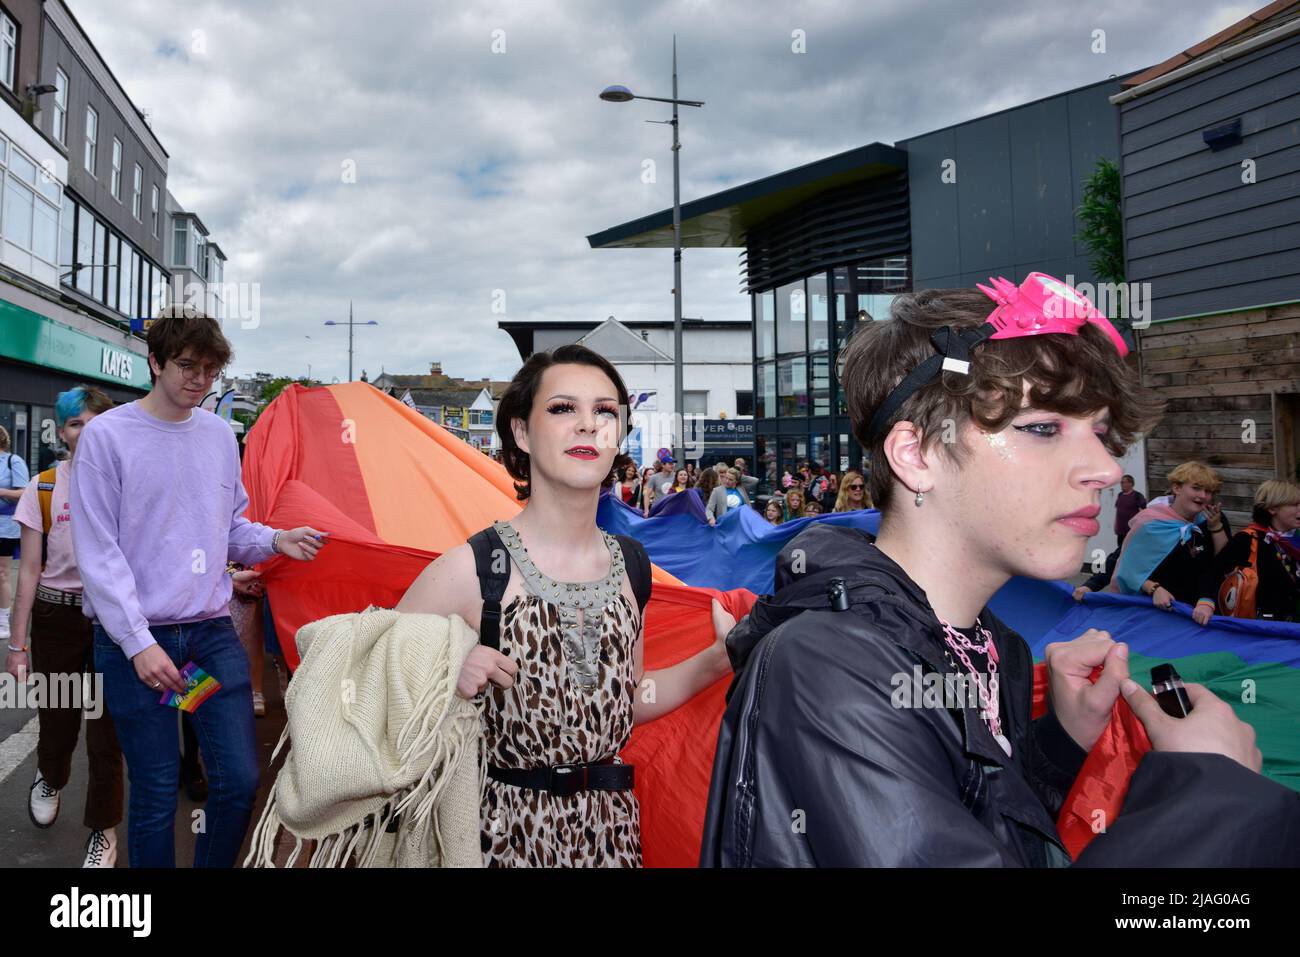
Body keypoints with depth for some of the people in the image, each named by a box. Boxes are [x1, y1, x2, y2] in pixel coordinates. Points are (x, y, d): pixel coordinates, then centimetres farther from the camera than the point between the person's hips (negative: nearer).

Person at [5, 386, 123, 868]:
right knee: (57, 717, 14)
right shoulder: (43, 489, -2)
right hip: (56, 616, 1)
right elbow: (29, 569, -1)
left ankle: (103, 829, 22)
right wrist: (17, 643, -2)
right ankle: (49, 780, 49)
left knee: (106, 725, 2)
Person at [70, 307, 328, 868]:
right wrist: (138, 643, -15)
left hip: (213, 631, 4)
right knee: (156, 793, 1)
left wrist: (275, 541, -4)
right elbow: (98, 553, -9)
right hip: (135, 637, -4)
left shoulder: (220, 435, 9)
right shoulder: (107, 436, -6)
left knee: (240, 780, 3)